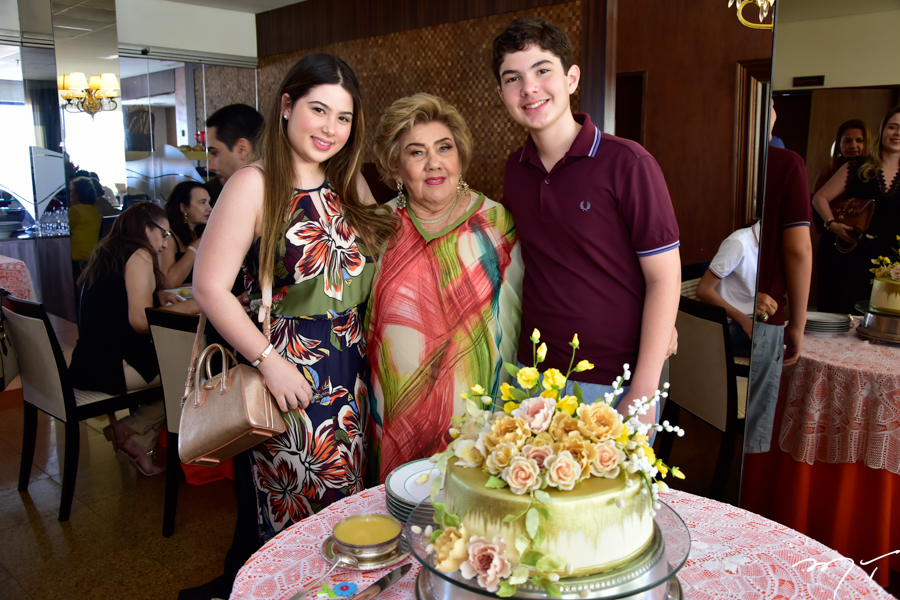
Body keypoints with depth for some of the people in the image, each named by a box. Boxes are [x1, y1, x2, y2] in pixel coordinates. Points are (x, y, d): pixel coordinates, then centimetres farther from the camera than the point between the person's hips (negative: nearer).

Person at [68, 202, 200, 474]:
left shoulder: (108, 253, 19)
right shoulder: (139, 255, -9)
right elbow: (140, 320, -19)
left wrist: (159, 297, 12)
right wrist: (189, 307, -11)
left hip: (88, 364, 10)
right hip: (110, 367, -10)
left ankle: (139, 443, 9)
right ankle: (130, 431, -2)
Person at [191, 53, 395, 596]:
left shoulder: (351, 186, 9)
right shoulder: (255, 186, -10)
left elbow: (373, 268, 18)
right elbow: (210, 287, -14)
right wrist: (269, 361, -17)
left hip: (350, 373, 6)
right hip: (289, 373, -6)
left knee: (347, 509, 16)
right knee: (295, 520, 5)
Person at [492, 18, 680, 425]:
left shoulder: (626, 163, -14)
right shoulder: (514, 169, 3)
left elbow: (664, 277, -12)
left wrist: (643, 393, -15)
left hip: (614, 383, -4)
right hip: (532, 375, 5)